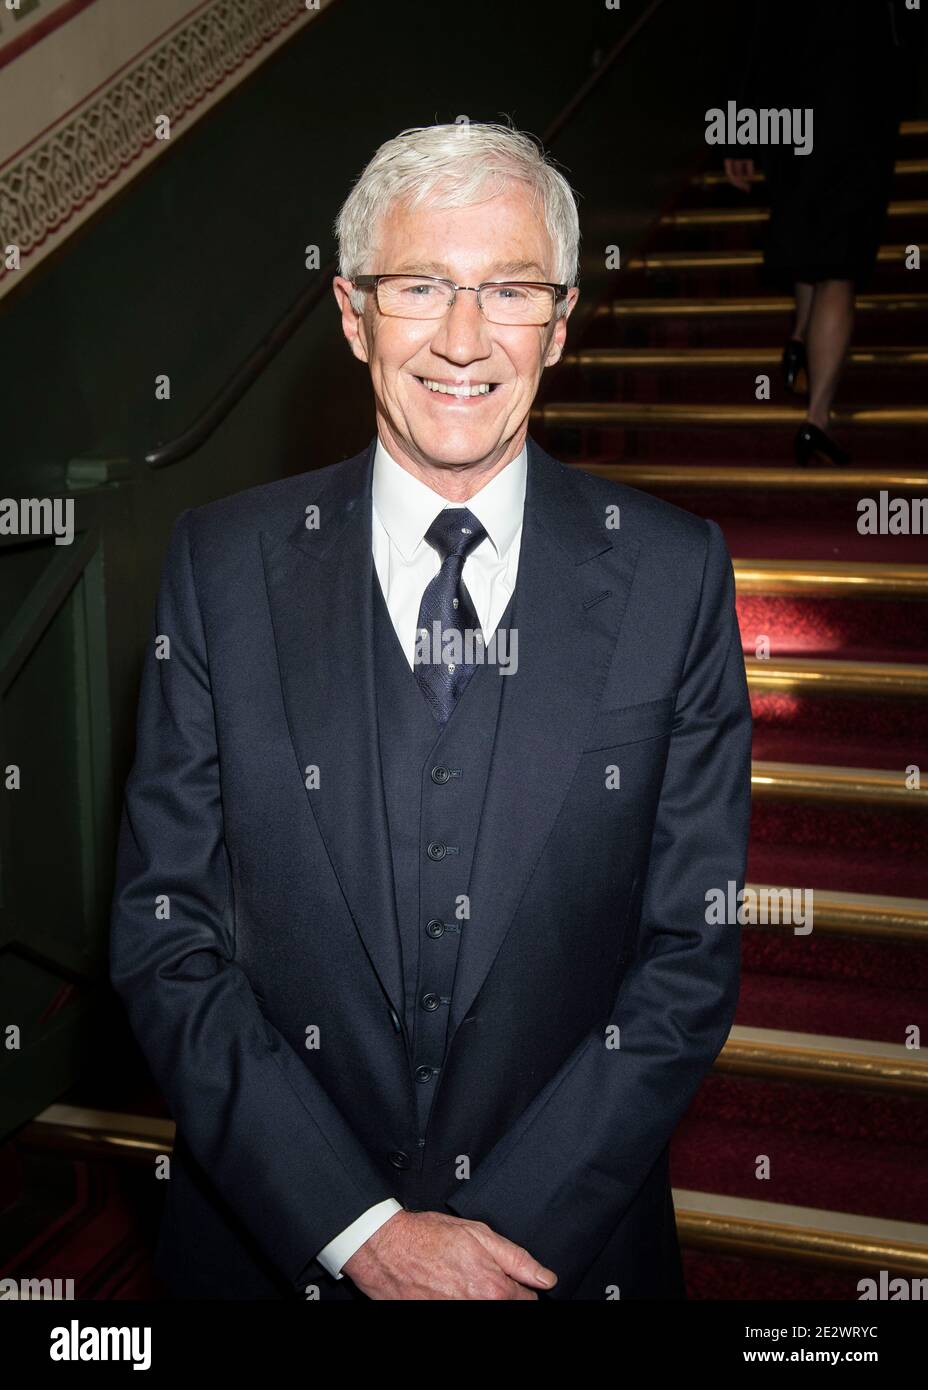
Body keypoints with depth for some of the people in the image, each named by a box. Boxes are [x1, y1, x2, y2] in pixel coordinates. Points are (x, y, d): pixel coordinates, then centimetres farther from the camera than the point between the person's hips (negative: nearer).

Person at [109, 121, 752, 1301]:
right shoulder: (223, 564, -7)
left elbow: (693, 949, -7)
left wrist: (509, 1228, -14)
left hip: (570, 1241, 0)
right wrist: (360, 1227, -14)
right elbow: (163, 933, -8)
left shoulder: (673, 574, -8)